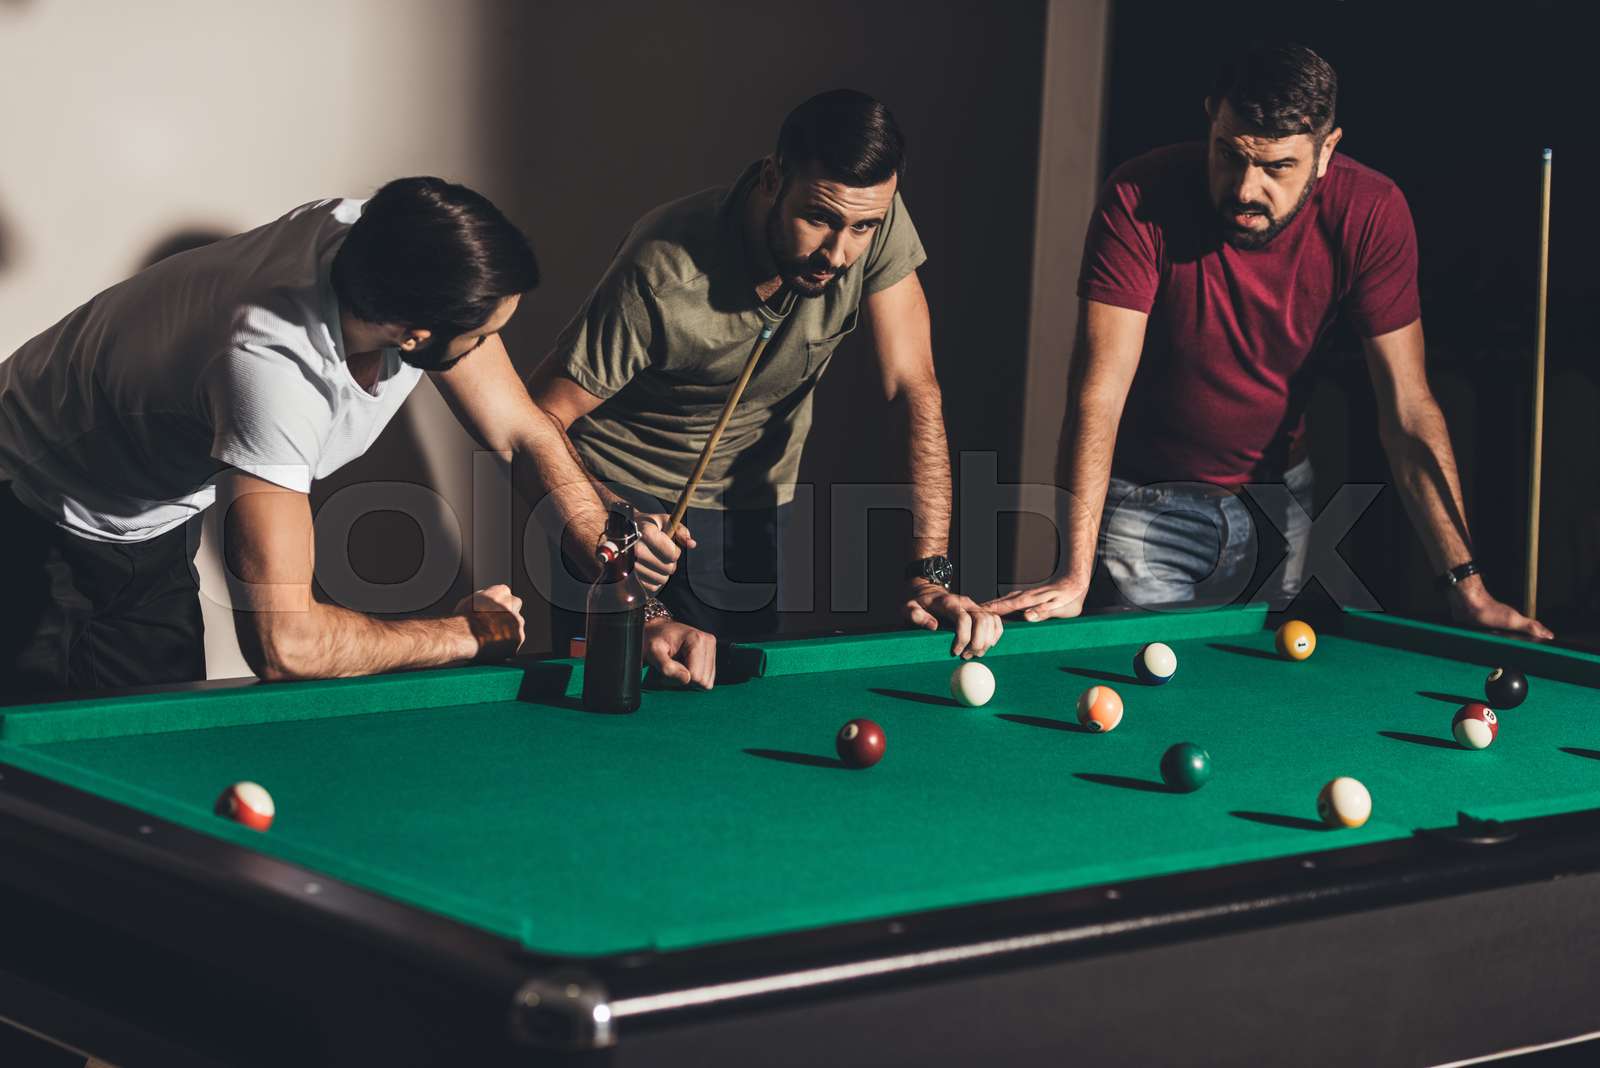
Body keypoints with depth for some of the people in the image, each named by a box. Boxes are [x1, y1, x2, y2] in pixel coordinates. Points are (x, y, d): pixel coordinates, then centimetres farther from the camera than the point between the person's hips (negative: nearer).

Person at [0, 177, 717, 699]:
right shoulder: (271, 362, -44)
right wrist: (466, 633, -30)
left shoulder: (383, 245, -22)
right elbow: (284, 642, -46)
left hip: (151, 522, 7)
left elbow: (523, 434, -10)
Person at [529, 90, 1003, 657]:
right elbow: (540, 419, -25)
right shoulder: (665, 274, -32)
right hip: (620, 493, -3)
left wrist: (930, 573, -25)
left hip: (752, 506, 4)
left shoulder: (877, 218, -21)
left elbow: (913, 391, -17)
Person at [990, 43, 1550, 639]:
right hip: (1146, 502, -2)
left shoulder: (1372, 215, -19)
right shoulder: (1140, 201, -26)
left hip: (1276, 495, 2)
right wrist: (1076, 574, -39)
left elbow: (1407, 413, -17)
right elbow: (1101, 390, -30)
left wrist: (1467, 587, -24)